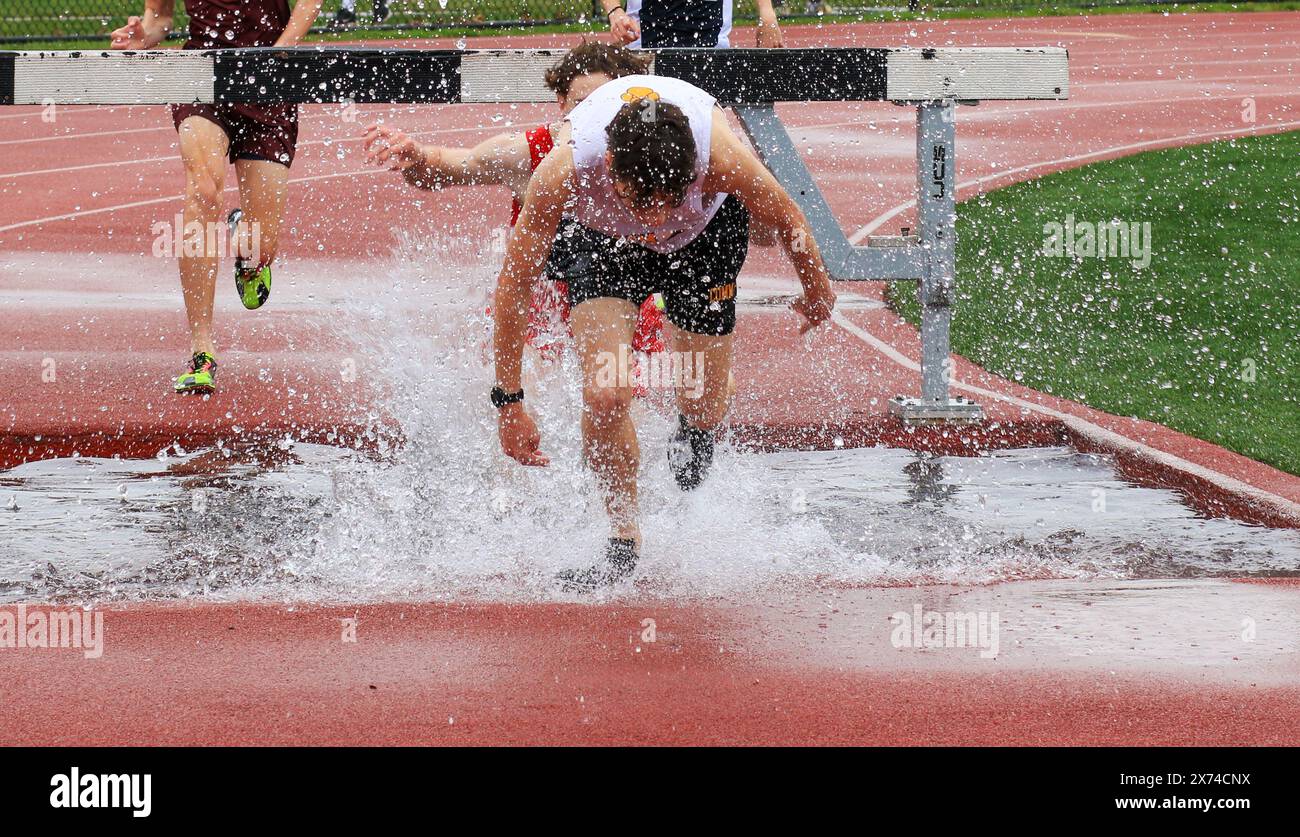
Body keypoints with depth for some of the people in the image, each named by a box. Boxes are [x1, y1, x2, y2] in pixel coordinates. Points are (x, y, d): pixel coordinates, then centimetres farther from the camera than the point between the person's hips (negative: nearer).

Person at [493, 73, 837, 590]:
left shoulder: (723, 158, -42)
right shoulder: (562, 172, -41)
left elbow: (789, 223, -18)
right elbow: (513, 285, -26)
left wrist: (817, 295, 1)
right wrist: (508, 401, -21)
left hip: (707, 235, 0)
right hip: (607, 240, 0)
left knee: (702, 410, 7)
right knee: (604, 398, -18)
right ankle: (624, 540, 4)